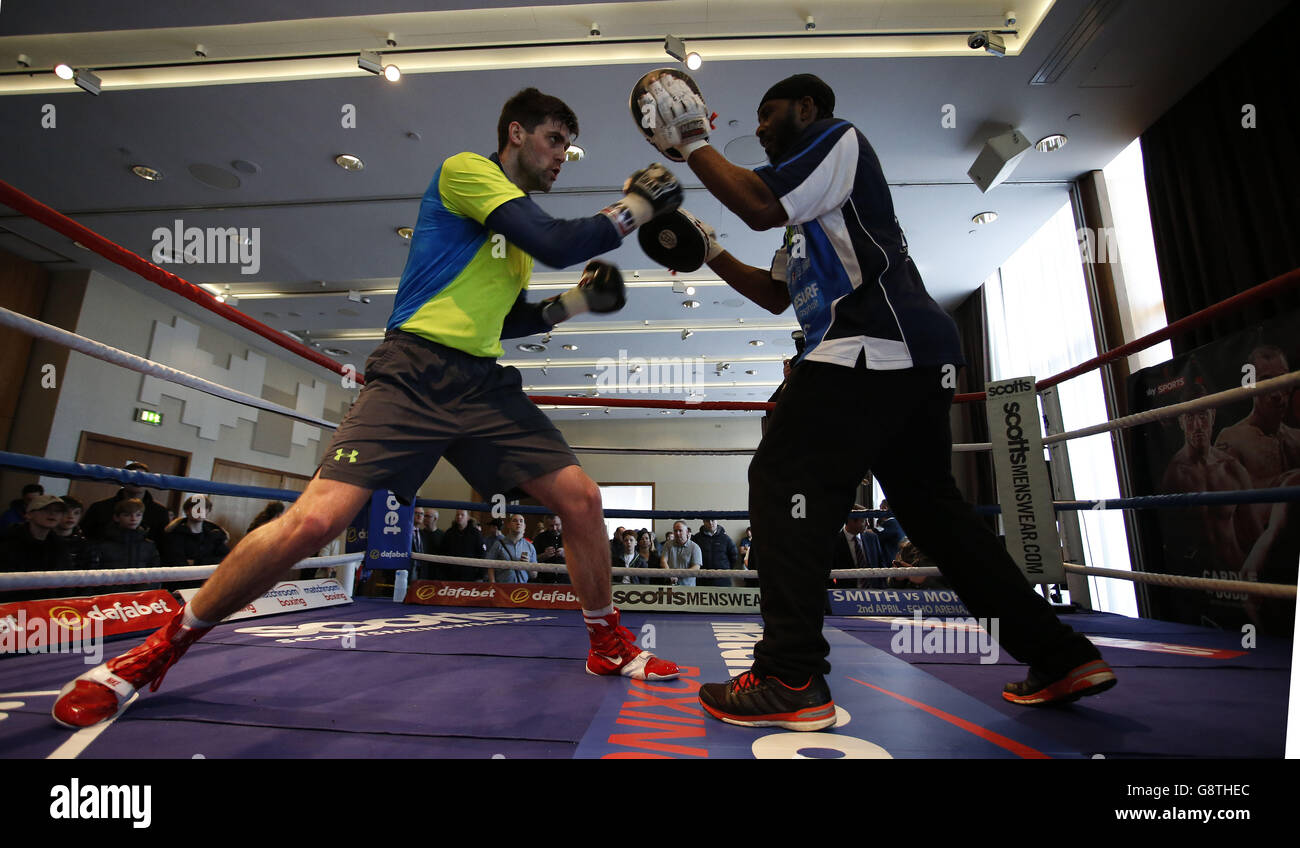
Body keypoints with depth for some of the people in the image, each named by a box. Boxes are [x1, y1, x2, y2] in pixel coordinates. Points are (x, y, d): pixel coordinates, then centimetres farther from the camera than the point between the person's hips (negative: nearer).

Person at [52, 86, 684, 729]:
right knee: (313, 521, -16)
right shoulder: (466, 169, 1)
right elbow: (556, 244, -15)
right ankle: (160, 649, 13)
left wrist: (576, 301, 17)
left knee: (581, 497, -4)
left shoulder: (522, 216, 23)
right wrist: (635, 207, -1)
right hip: (414, 374, -7)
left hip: (485, 385, 7)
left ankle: (609, 645, 17)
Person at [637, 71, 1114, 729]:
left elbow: (760, 206, -10)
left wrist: (692, 143, 3)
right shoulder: (810, 216, 33)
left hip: (874, 344, -10)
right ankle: (1063, 657, 20)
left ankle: (791, 681, -10)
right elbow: (776, 294, 31)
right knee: (929, 502, 13)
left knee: (784, 484, -11)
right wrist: (709, 253, 26)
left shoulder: (835, 135, 7)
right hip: (914, 356, 10)